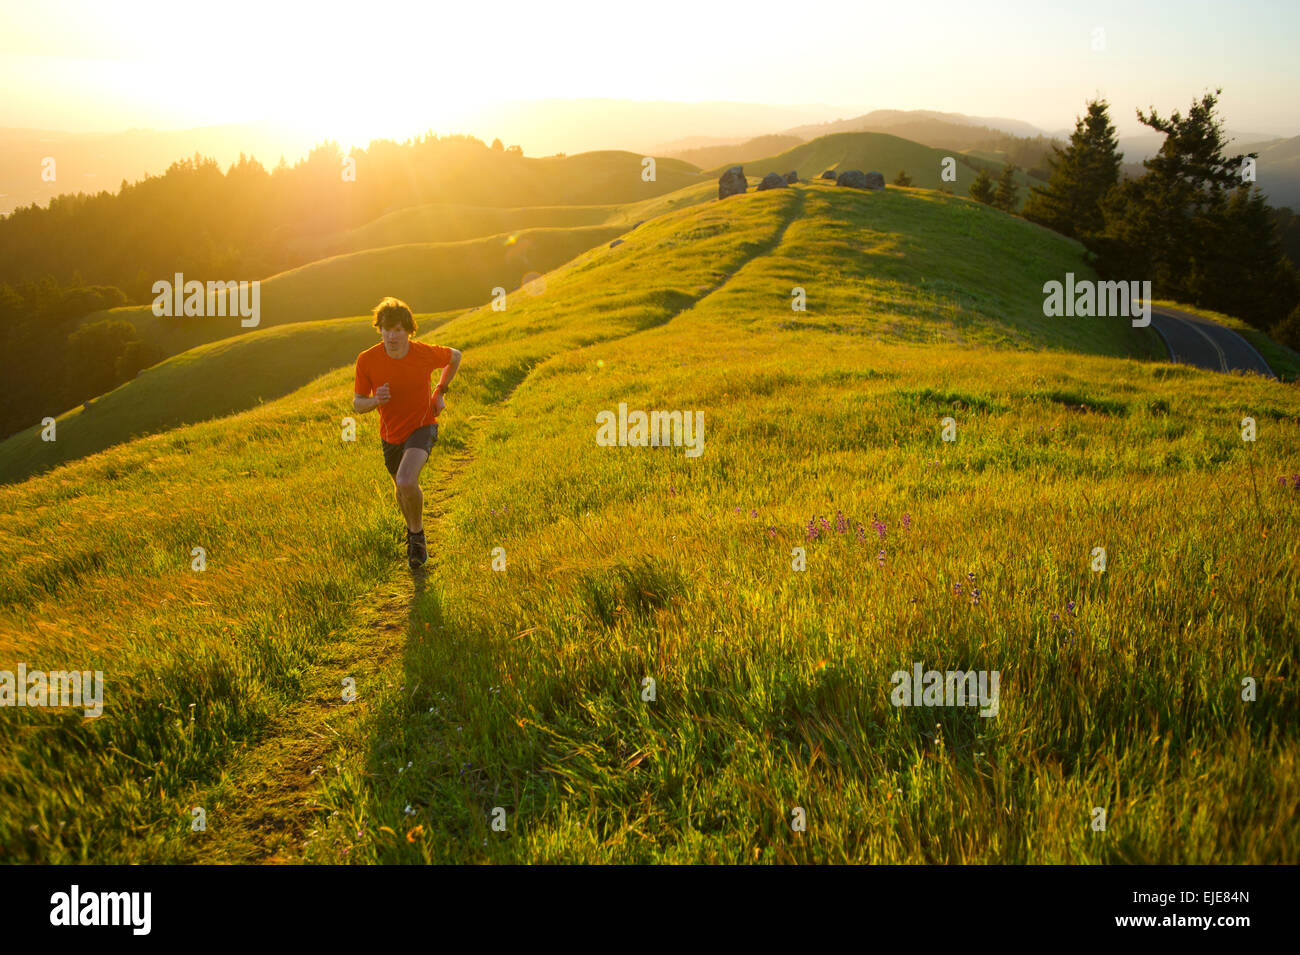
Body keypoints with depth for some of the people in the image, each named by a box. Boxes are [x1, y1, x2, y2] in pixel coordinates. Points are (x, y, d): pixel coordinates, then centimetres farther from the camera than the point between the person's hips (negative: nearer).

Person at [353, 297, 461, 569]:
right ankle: (413, 530, 54)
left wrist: (439, 392, -1)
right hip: (391, 435, 3)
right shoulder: (367, 360, -19)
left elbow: (455, 356, 4)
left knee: (406, 483, -28)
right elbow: (357, 404, -9)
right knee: (402, 488, 24)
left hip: (422, 427, -3)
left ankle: (417, 533, -1)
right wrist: (375, 400, -31)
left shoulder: (426, 353, -20)